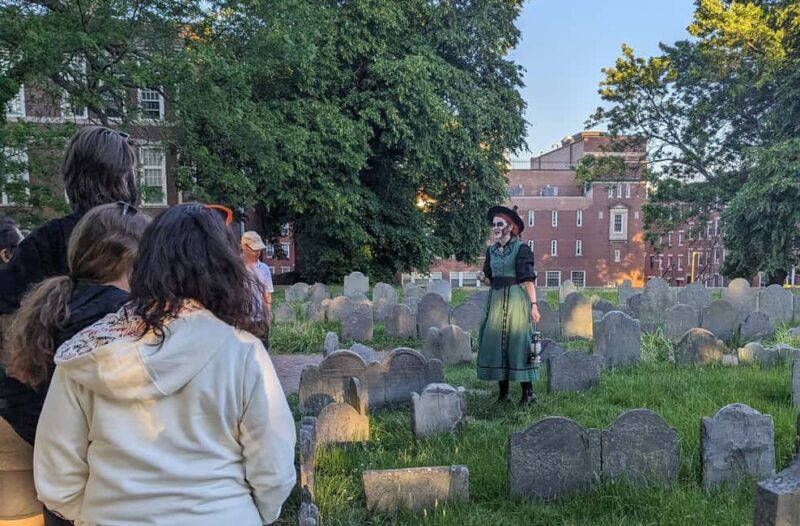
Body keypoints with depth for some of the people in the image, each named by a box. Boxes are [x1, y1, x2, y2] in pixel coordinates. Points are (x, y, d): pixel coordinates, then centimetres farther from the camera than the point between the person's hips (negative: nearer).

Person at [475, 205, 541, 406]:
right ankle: (503, 391, 13)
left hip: (515, 300, -6)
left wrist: (533, 305, -17)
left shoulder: (521, 249, -6)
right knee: (494, 343, 4)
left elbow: (528, 280, -11)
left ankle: (528, 392, 2)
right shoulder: (491, 250, 12)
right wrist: (482, 278, -7)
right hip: (496, 299, 6)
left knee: (517, 342, -7)